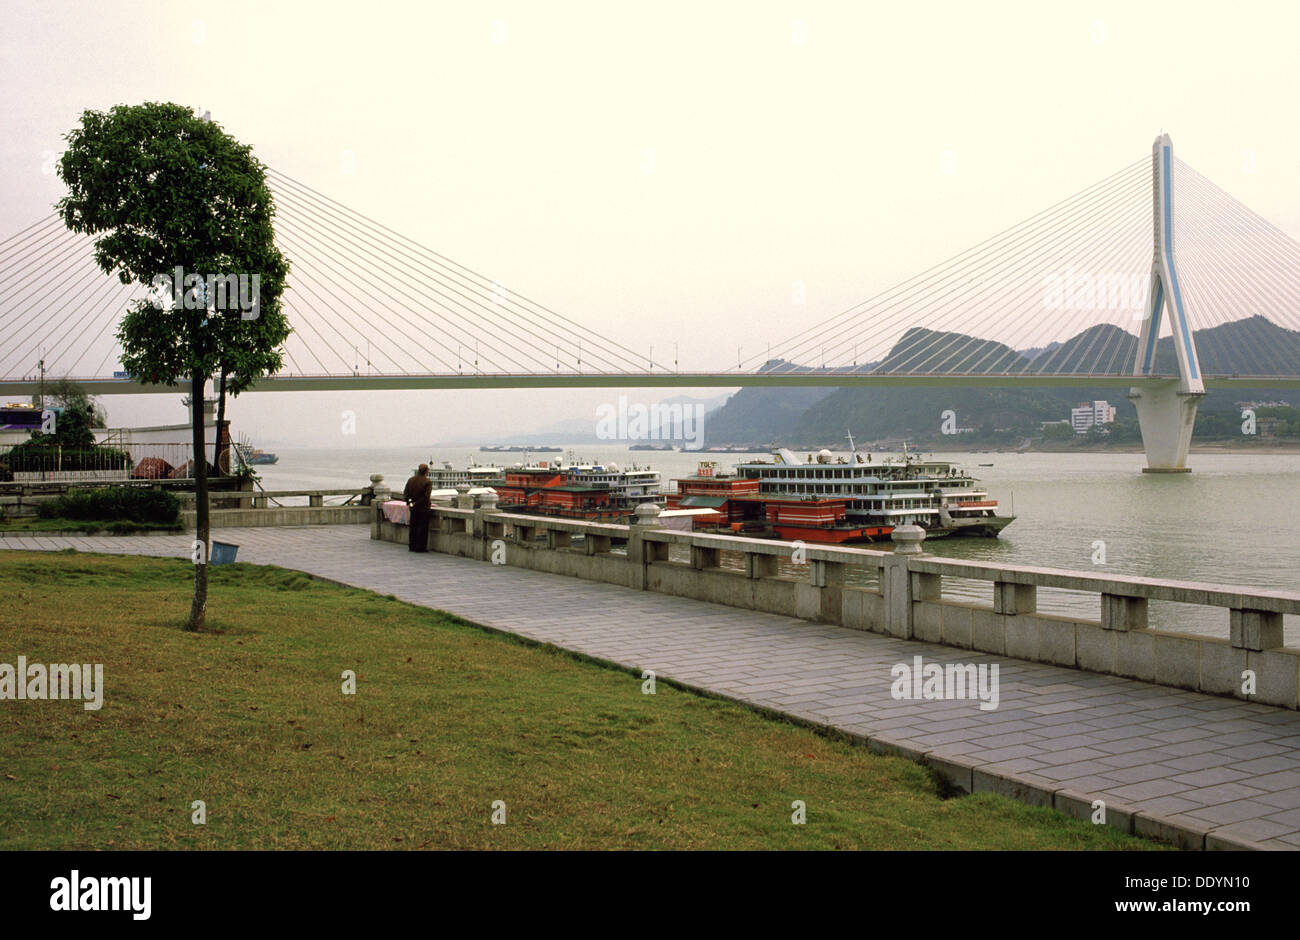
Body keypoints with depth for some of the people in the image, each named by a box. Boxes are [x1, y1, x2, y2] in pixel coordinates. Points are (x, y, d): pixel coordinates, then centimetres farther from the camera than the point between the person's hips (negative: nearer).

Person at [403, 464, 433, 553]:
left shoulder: (410, 480, 4)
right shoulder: (428, 482, -13)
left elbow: (405, 493, 4)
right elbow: (426, 496, -19)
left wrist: (408, 503, 7)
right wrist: (417, 503, -10)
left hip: (413, 508, 5)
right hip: (424, 508, -5)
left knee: (413, 527, 14)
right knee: (422, 528, 1)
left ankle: (412, 546, 19)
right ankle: (420, 547, 1)